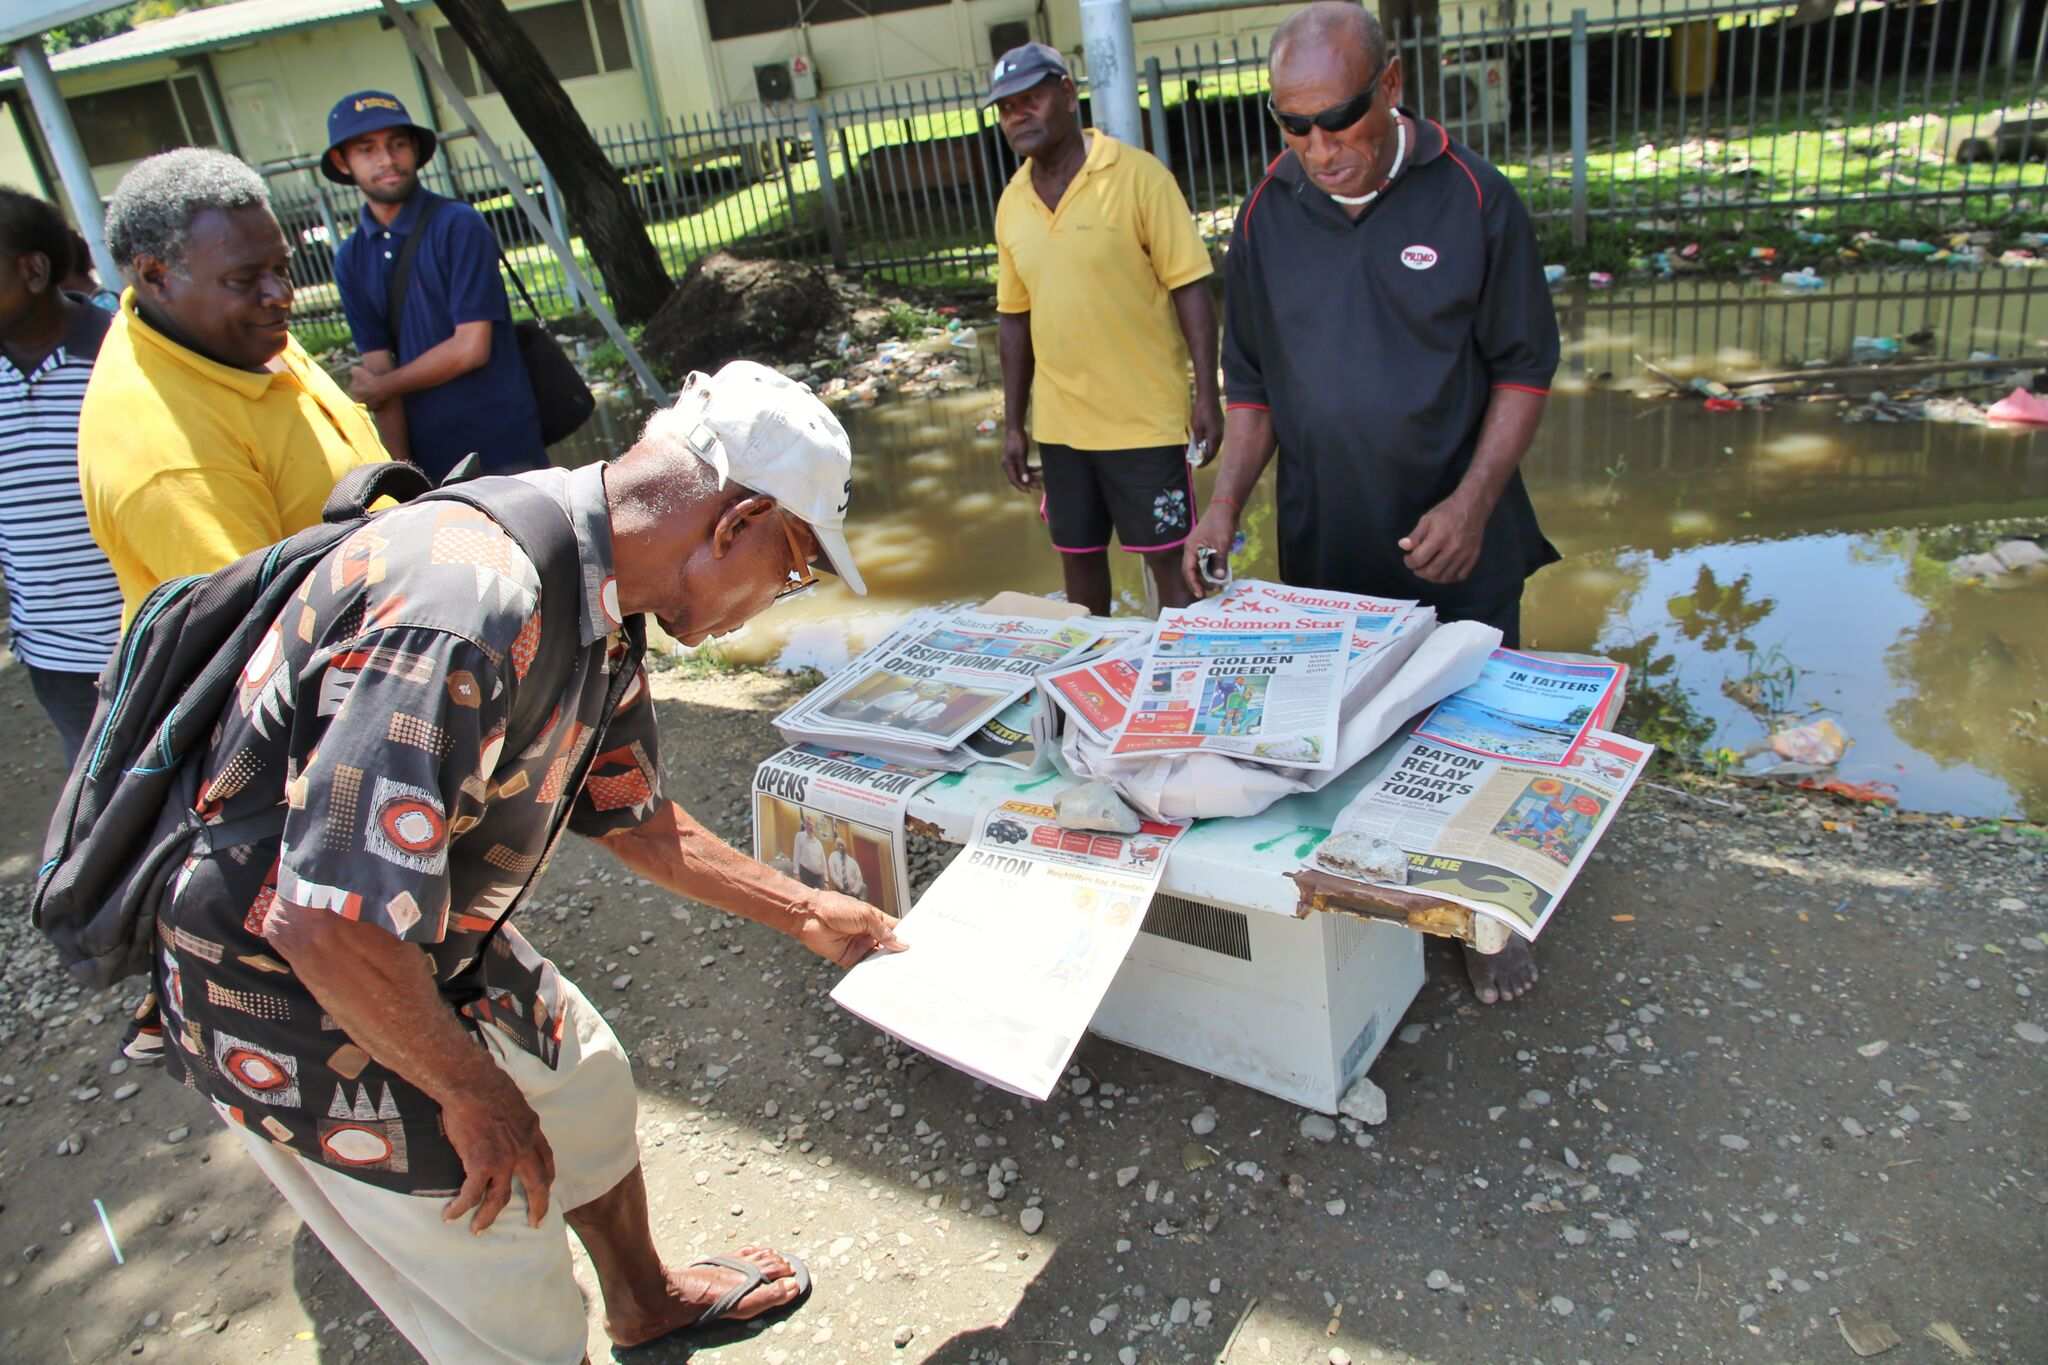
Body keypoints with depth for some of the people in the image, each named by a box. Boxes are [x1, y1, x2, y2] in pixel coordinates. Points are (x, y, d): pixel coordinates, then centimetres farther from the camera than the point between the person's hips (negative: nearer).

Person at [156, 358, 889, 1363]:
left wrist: (804, 915, 19)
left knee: (586, 1087, 27)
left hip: (426, 952, 9)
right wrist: (473, 1093, -19)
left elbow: (634, 819, 11)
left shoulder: (597, 610, -3)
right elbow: (333, 924, -35)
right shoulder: (471, 611, -36)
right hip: (293, 1000, -9)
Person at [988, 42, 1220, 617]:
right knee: (1078, 554, 16)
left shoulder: (1138, 175, -9)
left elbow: (1190, 288, -10)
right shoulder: (1011, 202, 7)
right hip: (1060, 425, 5)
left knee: (1169, 559, 3)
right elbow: (1014, 318, 12)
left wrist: (1206, 393, -15)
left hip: (1144, 419, -5)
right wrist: (1013, 423, 11)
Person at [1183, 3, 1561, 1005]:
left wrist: (1474, 500, -16)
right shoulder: (1266, 218, 1)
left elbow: (1524, 366, -4)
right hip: (1322, 547, 2)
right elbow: (1251, 384, 8)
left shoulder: (1473, 199, -8)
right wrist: (1225, 504, -5)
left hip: (1456, 545, -2)